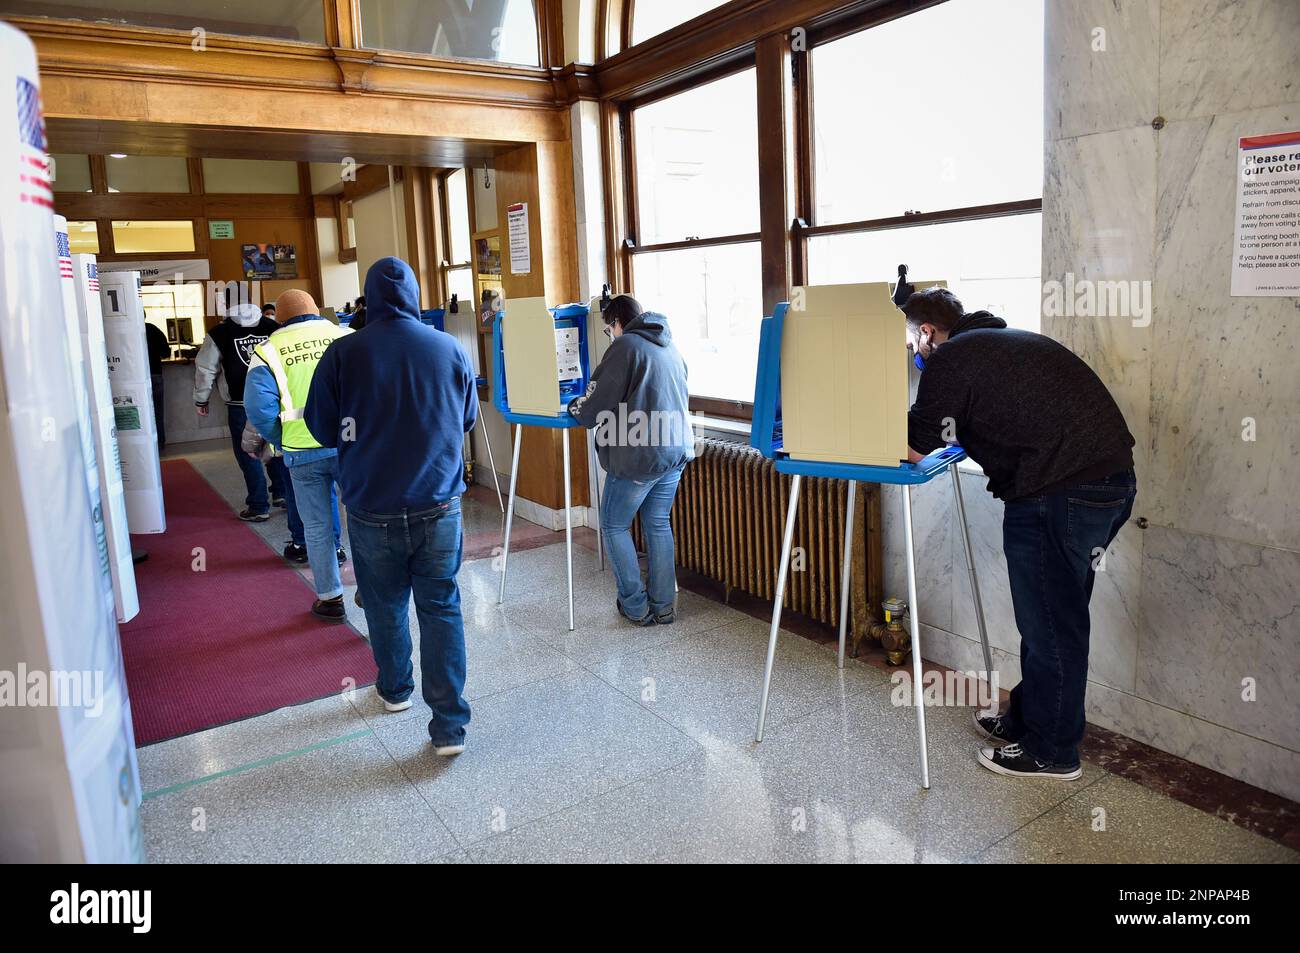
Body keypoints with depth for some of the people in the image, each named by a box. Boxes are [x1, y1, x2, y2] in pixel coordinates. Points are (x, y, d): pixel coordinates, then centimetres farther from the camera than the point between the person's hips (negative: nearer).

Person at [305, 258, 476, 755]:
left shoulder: (344, 353, -9)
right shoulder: (451, 349, -4)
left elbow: (323, 430, 1)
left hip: (372, 508, 0)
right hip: (439, 507, 0)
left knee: (385, 605, 18)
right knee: (441, 608, 7)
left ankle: (395, 689, 40)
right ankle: (449, 723, 6)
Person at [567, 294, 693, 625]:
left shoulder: (624, 346, -10)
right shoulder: (669, 347, 14)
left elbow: (598, 403, -12)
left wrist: (576, 409, 10)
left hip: (638, 454, -7)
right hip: (676, 450, 7)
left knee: (614, 525, 10)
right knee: (658, 524, 17)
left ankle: (636, 607, 12)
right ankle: (663, 605, 19)